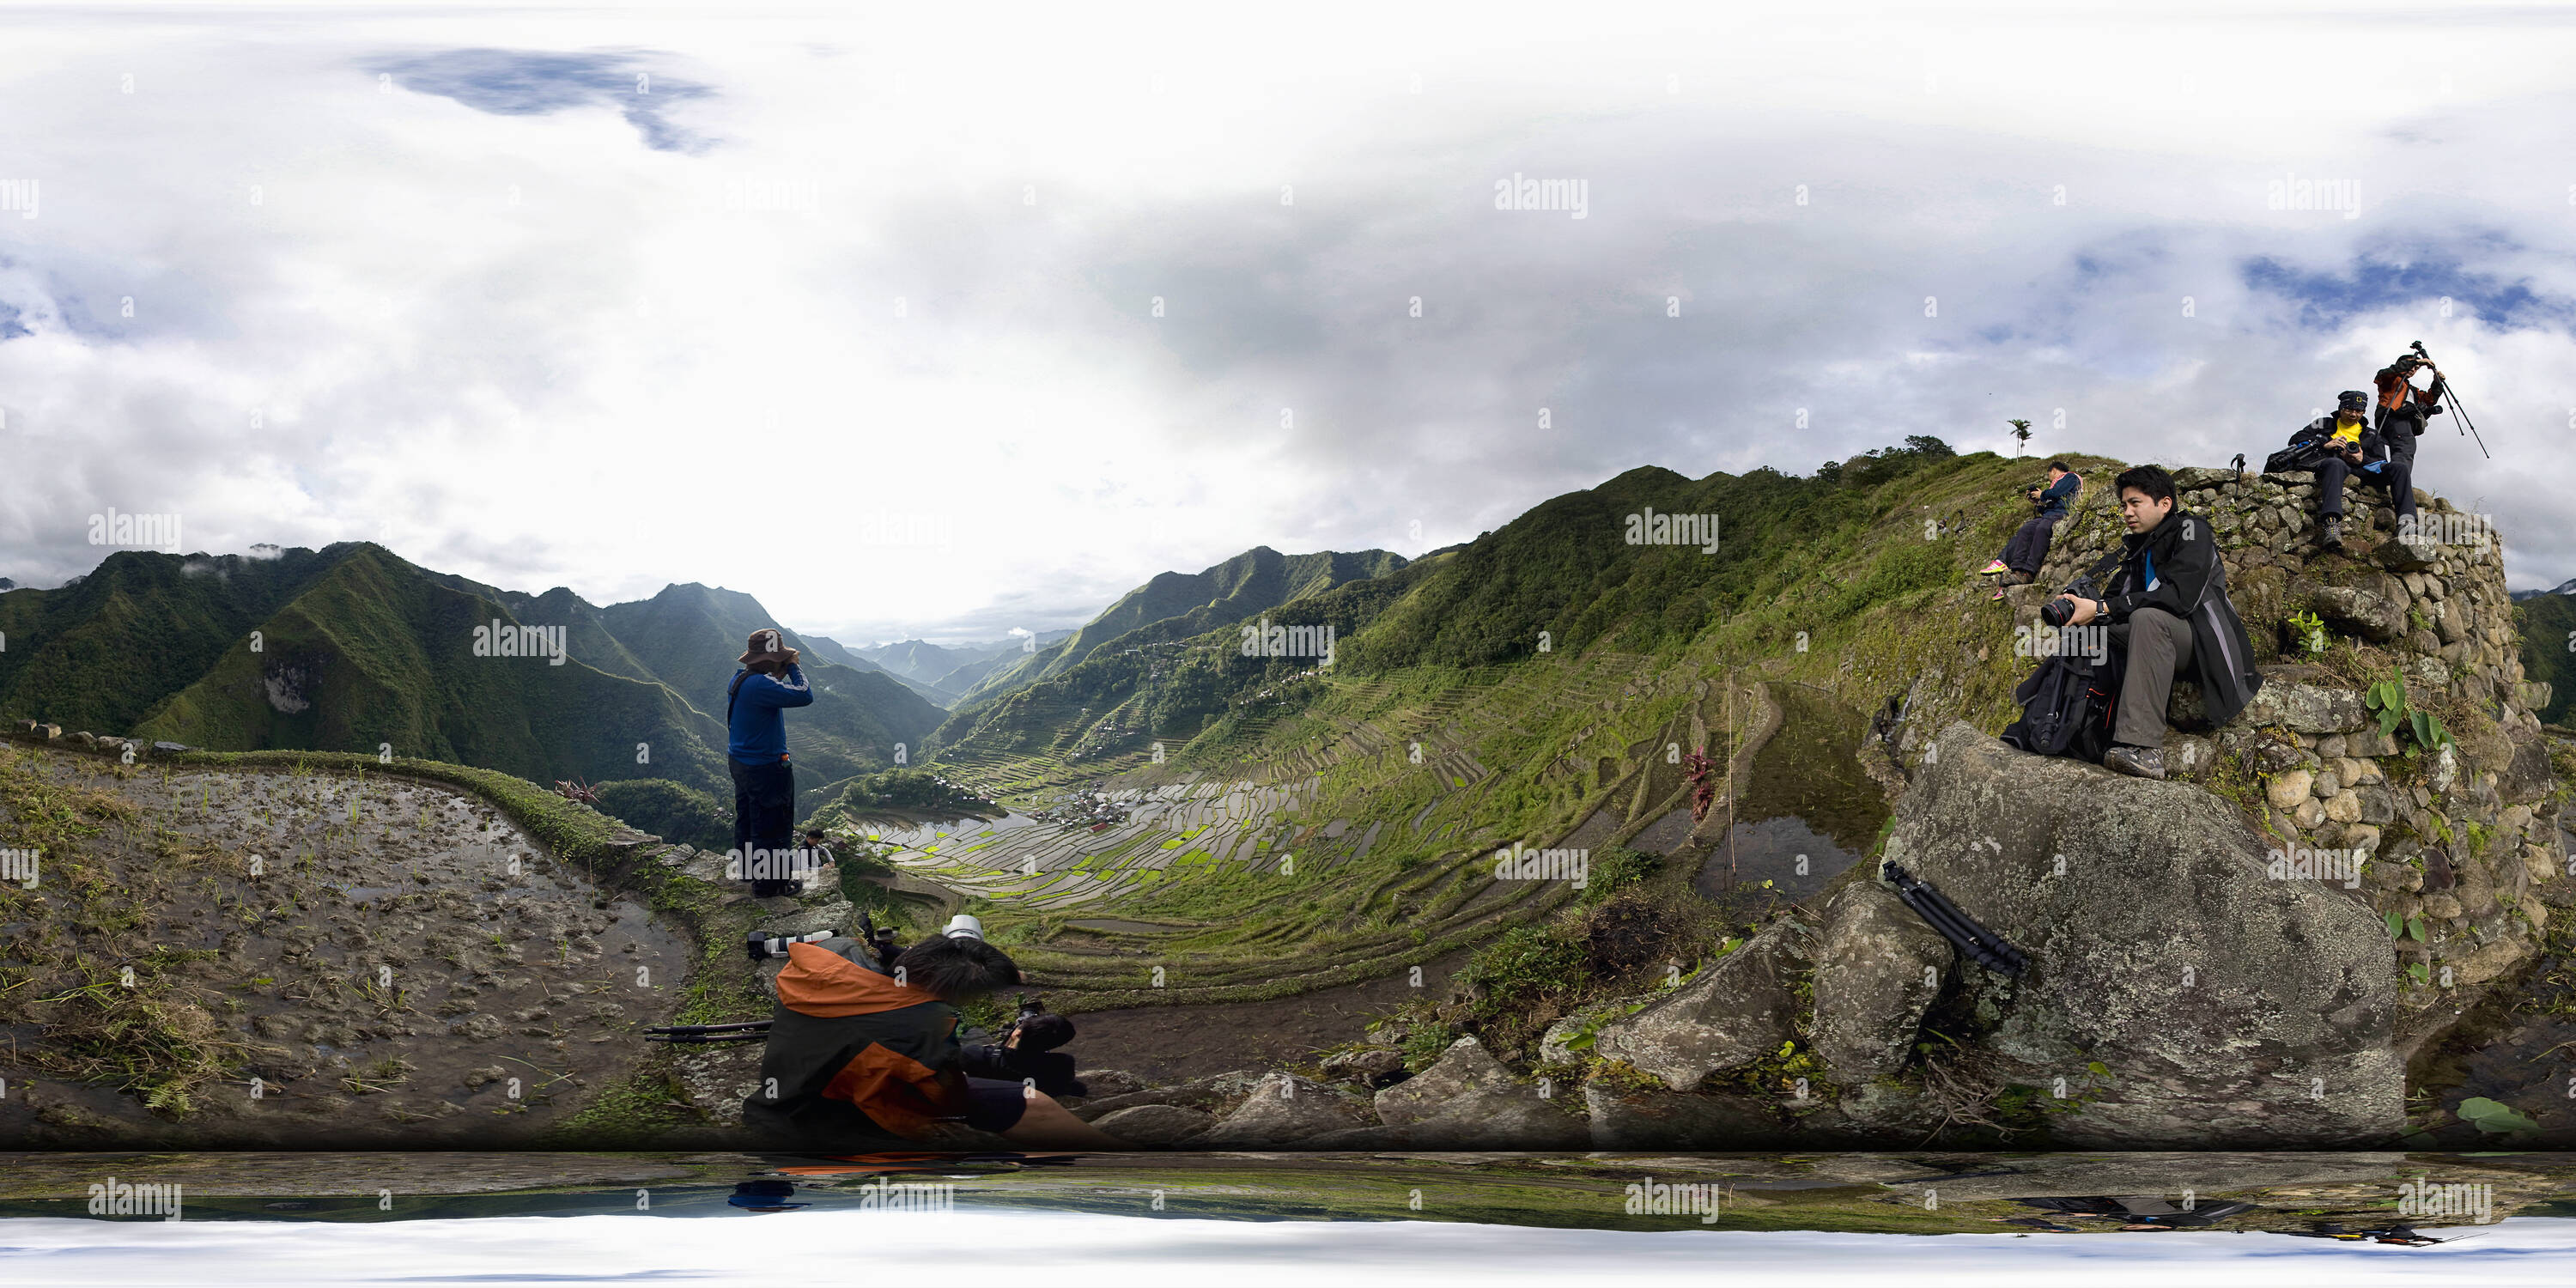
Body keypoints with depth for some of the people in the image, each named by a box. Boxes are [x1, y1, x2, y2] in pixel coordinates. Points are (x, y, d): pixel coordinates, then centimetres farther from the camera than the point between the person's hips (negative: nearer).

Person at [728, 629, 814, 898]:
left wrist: (783, 672, 6)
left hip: (739, 761, 10)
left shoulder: (739, 679, 3)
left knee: (747, 817, 24)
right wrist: (793, 668, -16)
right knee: (772, 825, 2)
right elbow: (804, 696, -31)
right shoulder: (760, 684, -28)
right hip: (765, 767, -10)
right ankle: (768, 883, 10)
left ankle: (747, 868, 40)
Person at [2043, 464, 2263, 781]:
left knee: (2147, 617, -36)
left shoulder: (2190, 530, -8)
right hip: (2158, 637, 8)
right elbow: (2116, 595, 6)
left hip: (2204, 639, -8)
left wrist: (2102, 609, -27)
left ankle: (2143, 746, -48)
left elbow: (2178, 596, -23)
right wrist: (2083, 605, -18)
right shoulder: (2135, 546, 16)